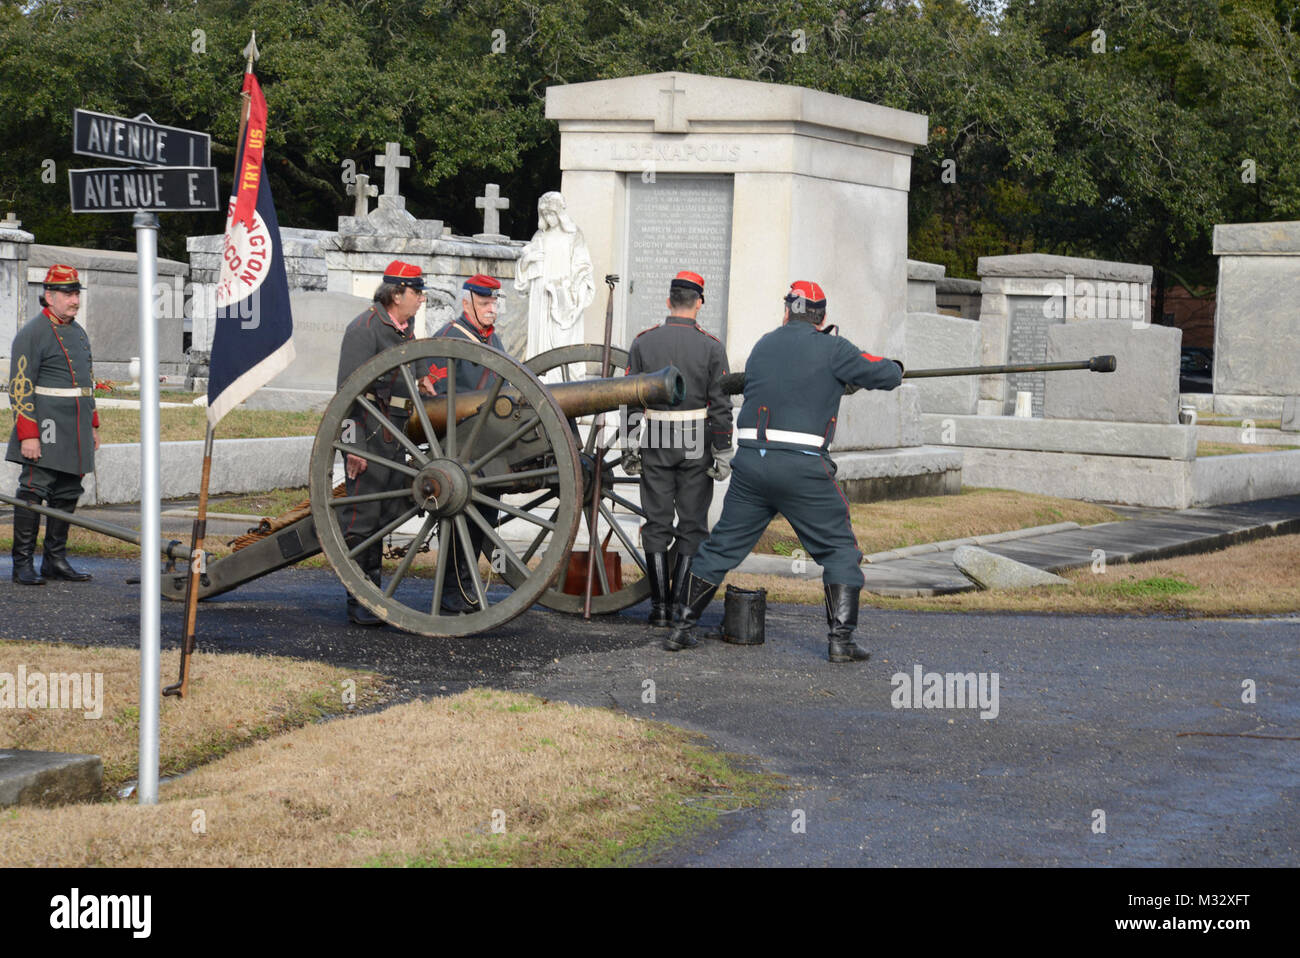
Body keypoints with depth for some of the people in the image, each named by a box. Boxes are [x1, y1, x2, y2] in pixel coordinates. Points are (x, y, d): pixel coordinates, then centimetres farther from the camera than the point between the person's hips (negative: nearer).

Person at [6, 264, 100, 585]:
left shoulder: (79, 333, 18)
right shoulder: (31, 333, -8)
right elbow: (20, 387, -12)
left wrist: (93, 425, 20)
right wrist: (27, 434, -18)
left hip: (76, 433, 8)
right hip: (45, 432, -8)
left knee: (67, 495, 8)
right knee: (32, 493, -7)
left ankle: (55, 560, 15)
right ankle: (23, 564, -5)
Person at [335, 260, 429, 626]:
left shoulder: (406, 328, 16)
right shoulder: (364, 328, -12)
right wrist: (353, 444, -22)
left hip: (396, 437, 9)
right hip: (368, 432, -9)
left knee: (386, 517, 12)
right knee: (362, 517, -6)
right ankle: (358, 602, -3)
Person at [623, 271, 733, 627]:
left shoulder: (643, 342, 0)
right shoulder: (711, 347, -4)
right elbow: (721, 405, -6)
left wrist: (629, 448, 8)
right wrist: (723, 454, 0)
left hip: (655, 445, 1)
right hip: (697, 446, -1)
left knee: (657, 524, 6)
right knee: (692, 527, 6)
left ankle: (659, 606, 3)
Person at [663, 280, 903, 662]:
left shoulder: (763, 346, 15)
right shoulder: (831, 349, 0)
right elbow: (883, 376, 5)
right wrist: (895, 367, 29)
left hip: (751, 460, 4)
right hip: (802, 466, -4)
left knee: (722, 545, 15)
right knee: (840, 550, 7)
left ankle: (681, 627, 16)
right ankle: (840, 640, -2)